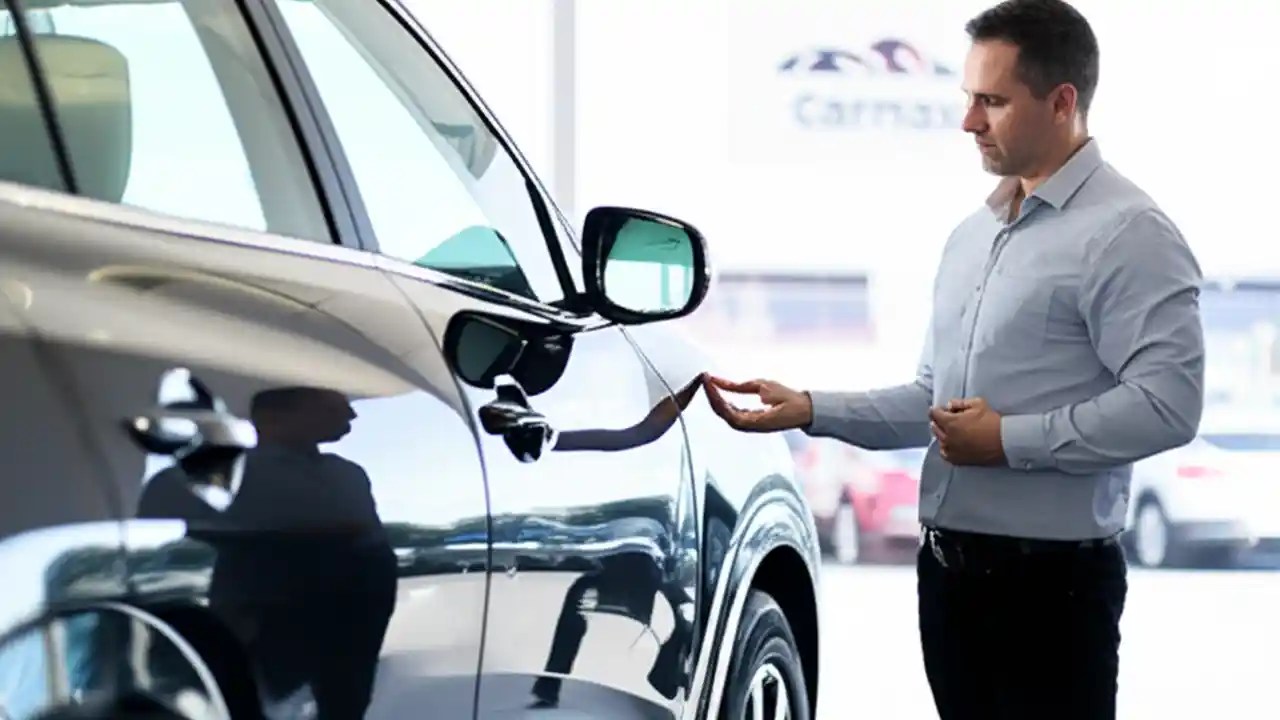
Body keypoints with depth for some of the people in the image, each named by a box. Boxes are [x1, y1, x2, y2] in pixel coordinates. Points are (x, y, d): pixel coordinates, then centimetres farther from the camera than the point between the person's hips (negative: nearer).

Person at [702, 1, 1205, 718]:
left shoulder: (1125, 233, -11)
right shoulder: (973, 234, 16)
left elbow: (1166, 404, -20)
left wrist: (1008, 440, -17)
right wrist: (810, 409, 7)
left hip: (1051, 577, -8)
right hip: (950, 570, 8)